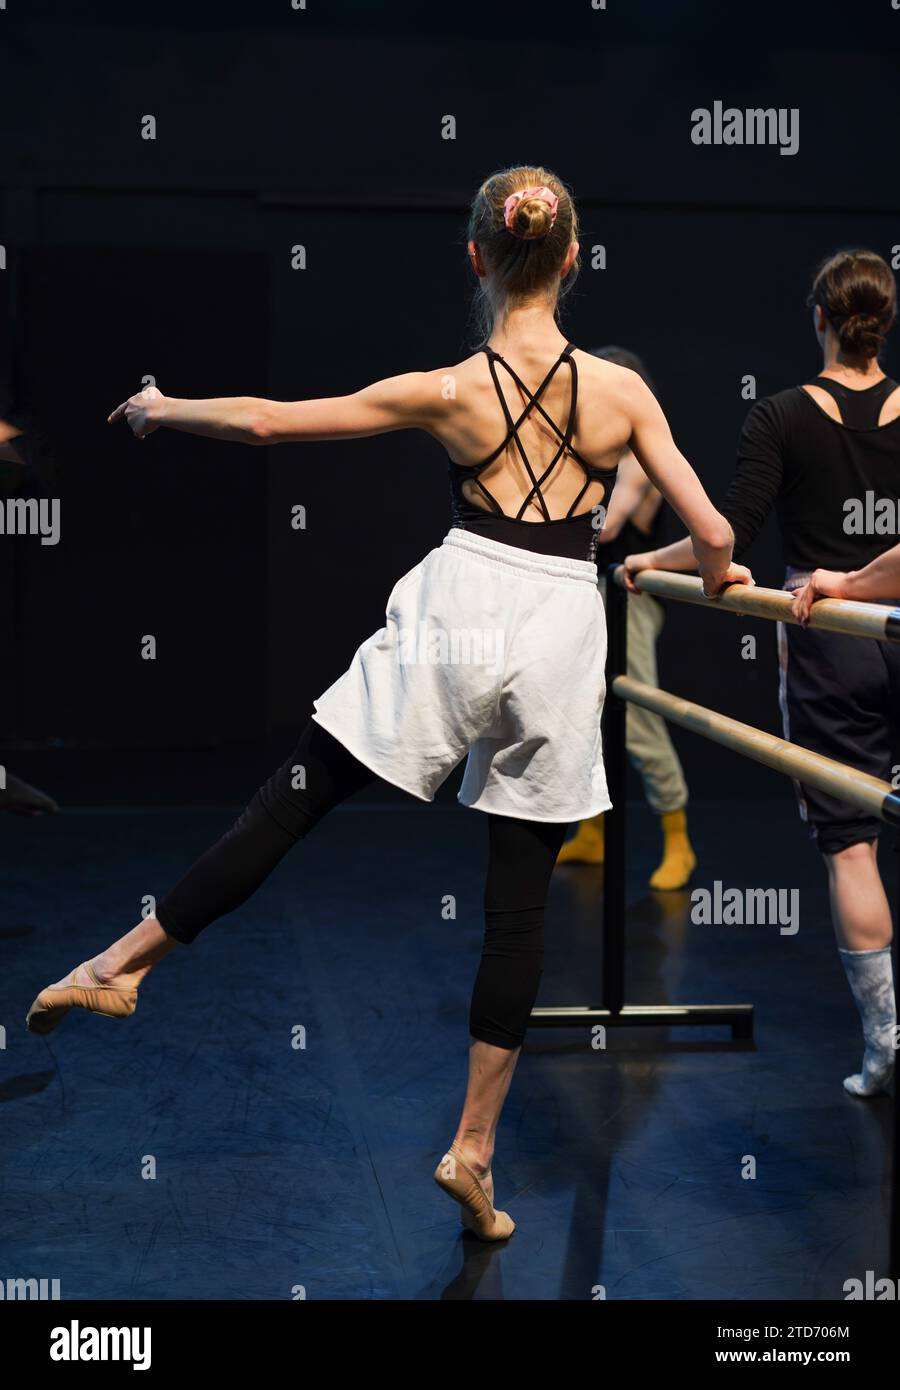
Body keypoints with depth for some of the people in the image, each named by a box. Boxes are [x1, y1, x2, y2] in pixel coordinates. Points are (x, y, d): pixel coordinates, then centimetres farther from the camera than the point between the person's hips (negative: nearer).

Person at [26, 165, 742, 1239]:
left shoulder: (445, 392, -3)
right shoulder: (622, 390, -2)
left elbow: (262, 420, 1)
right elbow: (713, 539, -2)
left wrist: (160, 409, 19)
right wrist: (717, 582, 23)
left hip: (455, 605, -1)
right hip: (560, 632, 2)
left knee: (289, 801, 11)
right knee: (518, 902, 8)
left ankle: (124, 964, 22)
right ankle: (473, 1150, 15)